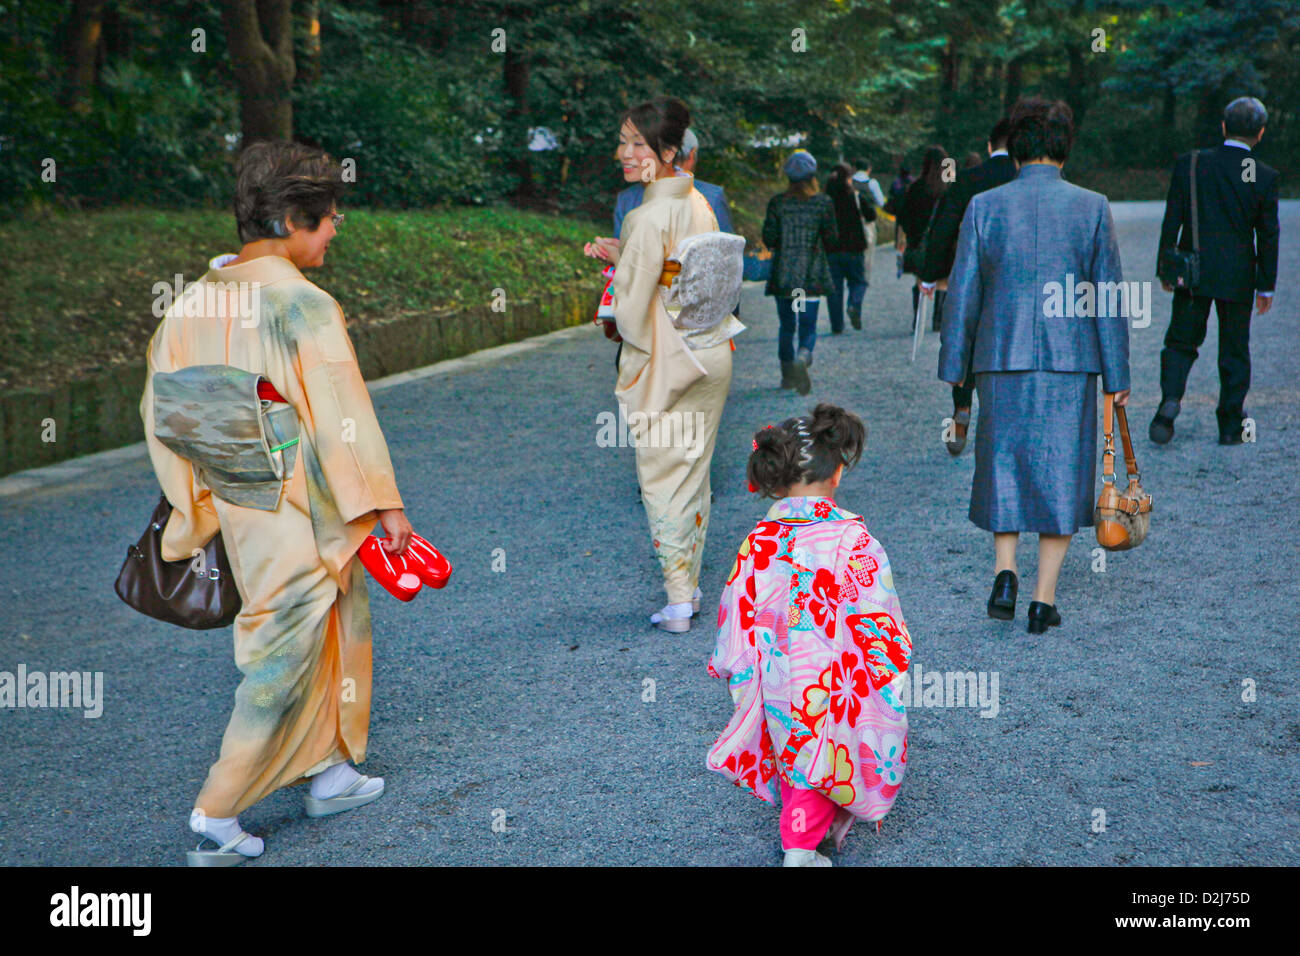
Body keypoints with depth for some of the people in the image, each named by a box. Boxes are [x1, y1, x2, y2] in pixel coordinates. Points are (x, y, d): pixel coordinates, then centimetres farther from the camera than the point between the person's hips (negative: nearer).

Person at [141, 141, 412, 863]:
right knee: (286, 655, 5)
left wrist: (193, 505, 15)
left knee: (335, 633, 23)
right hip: (302, 513, -8)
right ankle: (218, 814, 11)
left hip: (240, 505, 8)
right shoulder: (305, 307, -21)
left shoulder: (194, 303, 1)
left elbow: (162, 411, 6)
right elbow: (344, 415, -18)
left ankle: (330, 773, 36)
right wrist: (385, 503, -9)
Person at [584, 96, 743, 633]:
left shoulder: (649, 217, -21)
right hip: (712, 356, 7)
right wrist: (623, 256, 11)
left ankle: (678, 599, 8)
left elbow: (632, 308, -19)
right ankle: (691, 586, 25)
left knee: (661, 479, 4)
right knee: (695, 473, 15)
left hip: (662, 365, -7)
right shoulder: (700, 206, 4)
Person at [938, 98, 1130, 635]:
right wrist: (1117, 374, 6)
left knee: (1003, 466, 17)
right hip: (1070, 362, 0)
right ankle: (1043, 601, 9)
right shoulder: (1092, 208, -1)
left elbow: (963, 293, 0)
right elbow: (1108, 296, 0)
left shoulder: (984, 207, -1)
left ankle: (1005, 573, 2)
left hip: (1001, 356, 0)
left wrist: (952, 367, 8)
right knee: (1059, 473, 8)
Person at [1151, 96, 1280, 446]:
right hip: (1237, 276, 0)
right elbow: (1268, 236, -2)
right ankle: (1230, 426, 14)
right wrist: (1266, 285, 7)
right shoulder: (1265, 177, -6)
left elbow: (1172, 220, -3)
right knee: (1234, 352, 10)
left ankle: (1170, 398, -13)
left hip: (1192, 272, 1)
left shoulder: (1189, 164, -5)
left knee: (1181, 342, 11)